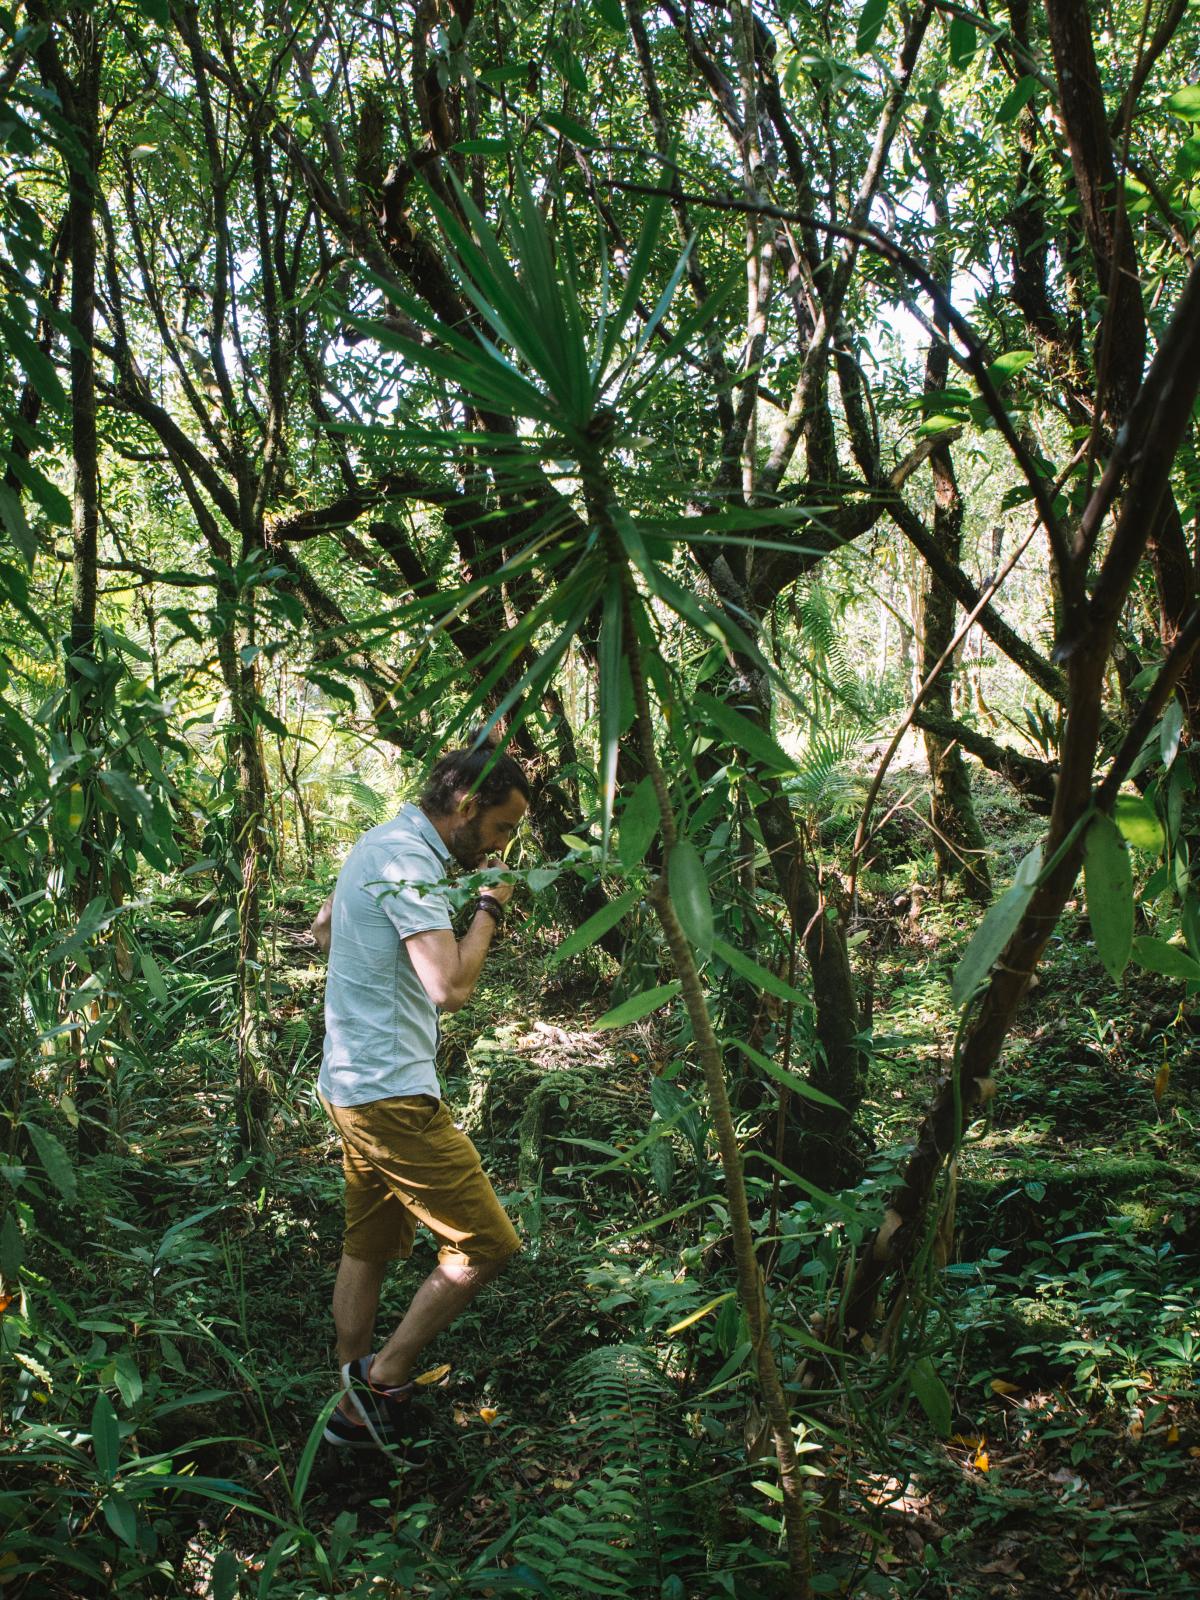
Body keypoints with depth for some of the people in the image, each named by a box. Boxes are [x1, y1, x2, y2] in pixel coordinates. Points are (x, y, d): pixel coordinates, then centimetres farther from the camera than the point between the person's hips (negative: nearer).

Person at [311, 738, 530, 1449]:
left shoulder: (383, 844, 14)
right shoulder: (409, 860, -19)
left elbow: (323, 928, 30)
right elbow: (452, 987, -27)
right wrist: (490, 907, -13)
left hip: (353, 1081, 11)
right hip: (392, 1091, -11)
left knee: (367, 1248, 17)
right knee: (484, 1244, -6)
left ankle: (356, 1408, 27)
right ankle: (385, 1375, 6)